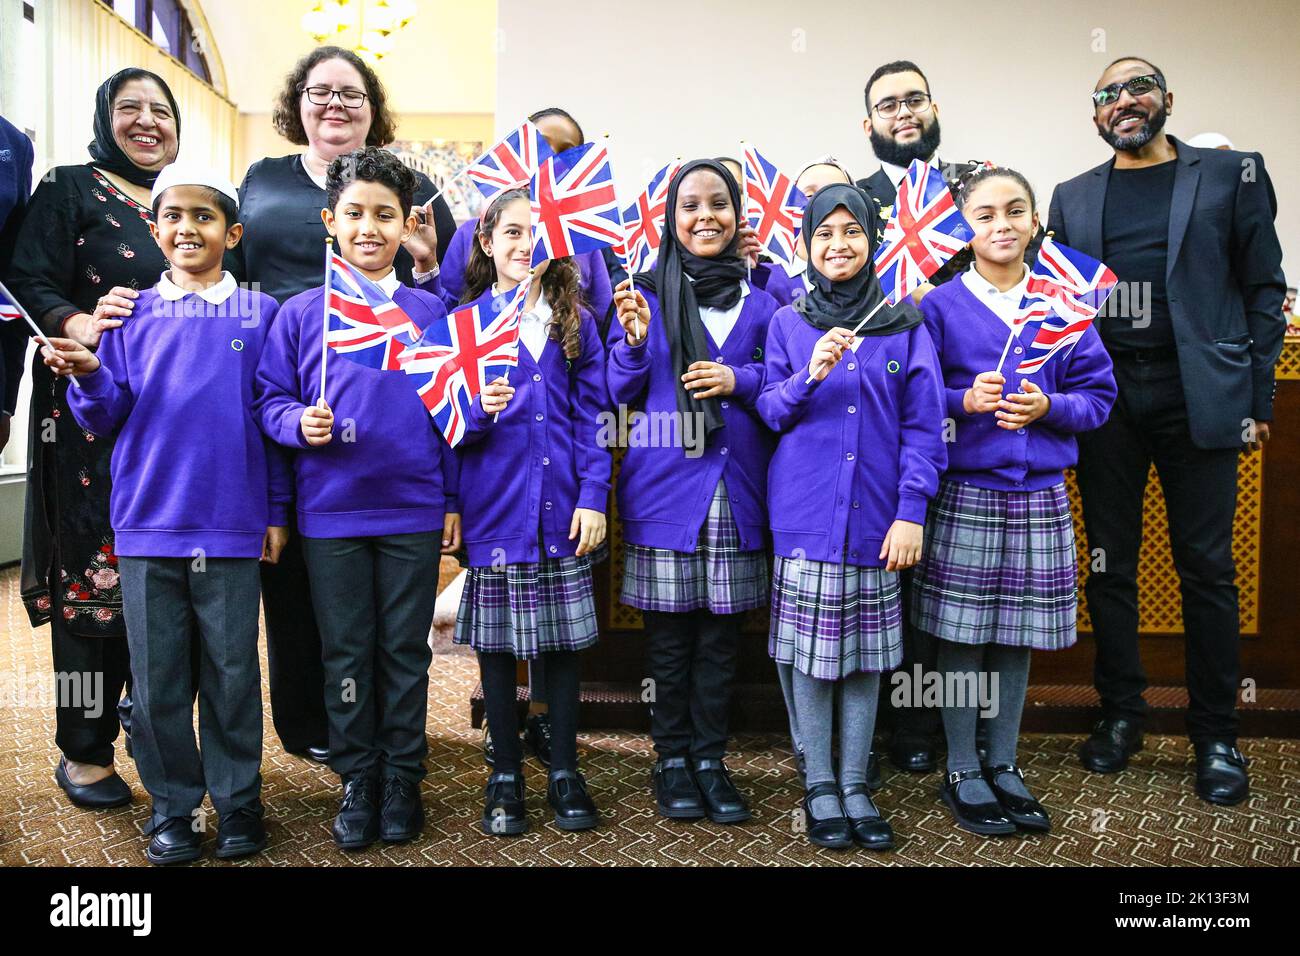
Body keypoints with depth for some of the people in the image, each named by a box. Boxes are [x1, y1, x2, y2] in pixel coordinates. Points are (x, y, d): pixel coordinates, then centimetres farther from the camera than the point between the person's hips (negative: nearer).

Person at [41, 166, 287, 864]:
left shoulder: (259, 314, 4)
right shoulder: (134, 315, 8)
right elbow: (107, 419, 7)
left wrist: (277, 511, 2)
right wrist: (89, 376, -14)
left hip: (231, 525, -1)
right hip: (147, 522, 2)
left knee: (232, 670, 6)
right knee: (156, 675, 8)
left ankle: (238, 802, 20)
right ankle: (173, 805, 23)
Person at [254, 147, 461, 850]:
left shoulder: (430, 312, 3)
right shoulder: (300, 313, 2)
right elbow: (269, 400, 6)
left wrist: (453, 501, 4)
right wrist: (300, 422, -16)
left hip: (414, 511, 0)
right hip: (329, 514, 0)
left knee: (406, 651, 9)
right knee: (346, 652, 9)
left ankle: (402, 779, 24)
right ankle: (357, 782, 24)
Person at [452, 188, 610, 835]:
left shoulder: (576, 321, 9)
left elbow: (591, 416, 5)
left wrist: (593, 496, -4)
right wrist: (478, 409, -20)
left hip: (561, 506, 1)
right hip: (494, 507, -1)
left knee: (563, 641, 8)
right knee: (496, 644, 6)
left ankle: (564, 772, 23)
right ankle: (506, 776, 21)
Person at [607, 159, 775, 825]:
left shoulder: (761, 298, 7)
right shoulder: (646, 294, 4)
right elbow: (619, 394, 4)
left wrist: (739, 380, -9)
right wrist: (634, 341, -15)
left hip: (735, 488, 1)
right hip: (664, 486, -1)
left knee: (720, 632, 8)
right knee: (669, 633, 5)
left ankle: (710, 760, 22)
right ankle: (672, 759, 21)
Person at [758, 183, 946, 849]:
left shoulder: (905, 324, 6)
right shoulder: (787, 324, 7)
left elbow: (923, 424, 2)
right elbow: (769, 412, 4)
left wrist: (911, 511, -6)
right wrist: (809, 376, -16)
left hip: (874, 517, 1)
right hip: (806, 514, 0)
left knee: (866, 653, 7)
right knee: (811, 652, 2)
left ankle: (855, 786, 20)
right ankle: (819, 787, 17)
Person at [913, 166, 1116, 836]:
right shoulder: (940, 306, 0)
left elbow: (1098, 394, 7)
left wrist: (1048, 406, -11)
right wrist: (965, 400, -17)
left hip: (1038, 496, 3)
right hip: (963, 495, -3)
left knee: (1017, 634, 11)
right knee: (961, 634, 2)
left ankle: (1004, 764, 26)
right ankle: (962, 772, 17)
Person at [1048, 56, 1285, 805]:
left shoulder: (1231, 175, 7)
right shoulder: (1073, 198, 14)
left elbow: (1264, 289, 4)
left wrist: (1258, 397, -3)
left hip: (1198, 397, -2)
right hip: (1105, 397, 2)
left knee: (1207, 568, 2)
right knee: (1110, 564, 6)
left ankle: (1217, 735, 13)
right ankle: (1121, 713, 20)